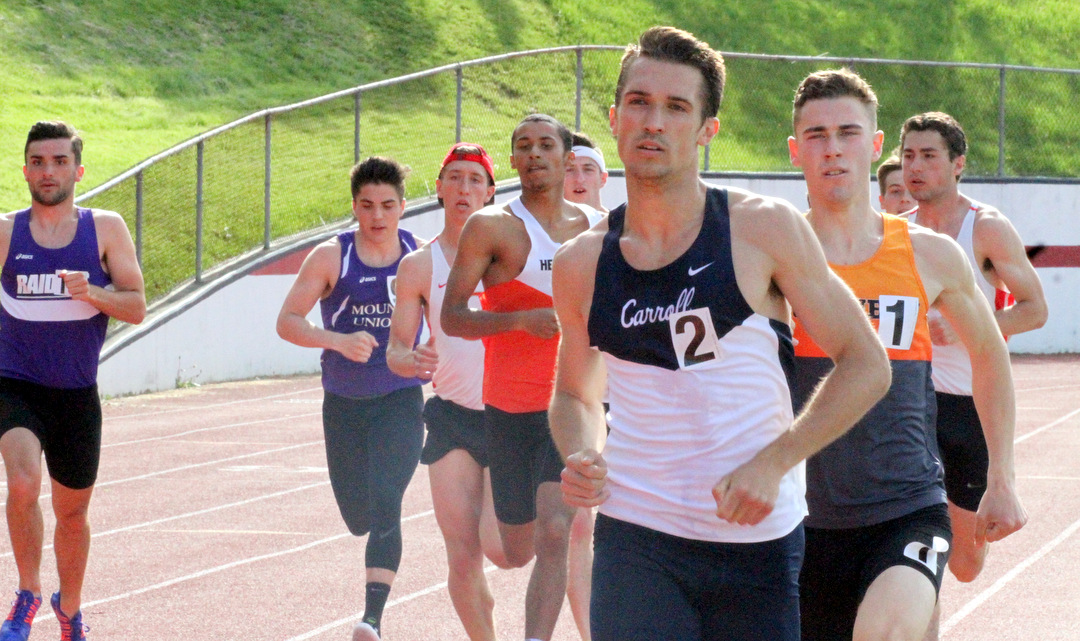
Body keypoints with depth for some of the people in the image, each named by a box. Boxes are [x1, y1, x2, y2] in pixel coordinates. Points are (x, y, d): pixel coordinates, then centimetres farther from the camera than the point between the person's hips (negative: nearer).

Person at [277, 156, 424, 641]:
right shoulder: (331, 257, -4)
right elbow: (287, 321, -7)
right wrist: (339, 341, -23)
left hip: (400, 399, -1)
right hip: (344, 401, 1)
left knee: (385, 504, -19)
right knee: (358, 516, 11)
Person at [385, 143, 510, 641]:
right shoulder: (419, 266, 4)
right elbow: (396, 350, 4)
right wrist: (412, 361, -18)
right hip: (451, 417, 1)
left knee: (498, 546, -15)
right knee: (463, 558, -2)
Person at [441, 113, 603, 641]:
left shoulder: (599, 227, 7)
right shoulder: (491, 227, -7)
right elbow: (451, 318, -12)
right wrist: (522, 320, -25)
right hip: (510, 409, -1)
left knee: (553, 534, -17)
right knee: (516, 553, 9)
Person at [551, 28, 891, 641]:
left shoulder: (765, 230, -5)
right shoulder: (581, 264, 4)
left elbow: (867, 366, -3)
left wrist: (774, 461, -14)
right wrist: (579, 456, -4)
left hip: (761, 539, -1)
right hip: (635, 535, 1)